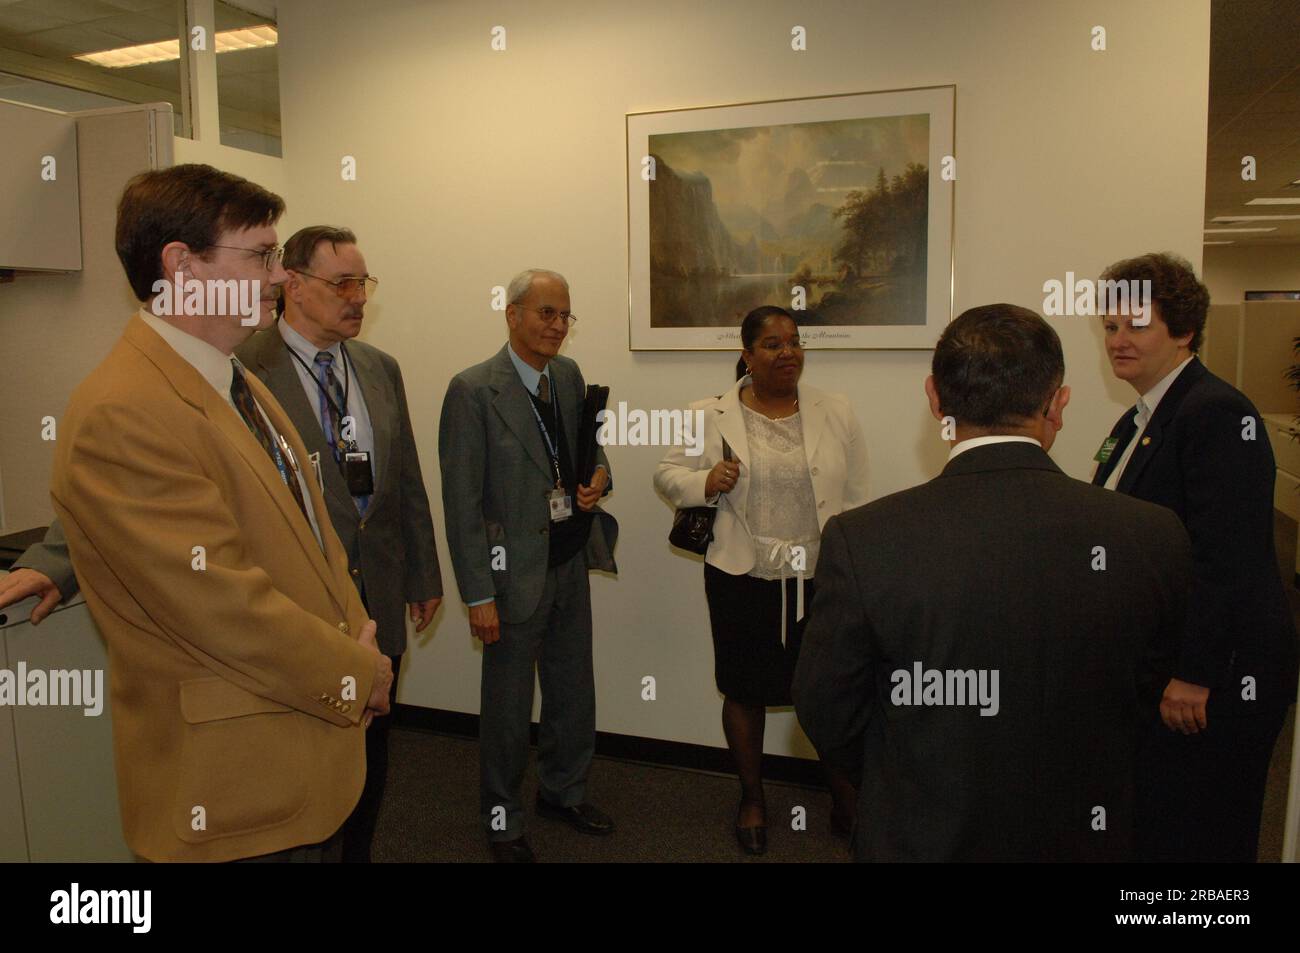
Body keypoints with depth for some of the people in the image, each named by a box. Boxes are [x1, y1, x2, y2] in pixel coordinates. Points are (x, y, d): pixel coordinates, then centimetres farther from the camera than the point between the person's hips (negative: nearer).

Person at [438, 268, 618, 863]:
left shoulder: (569, 375, 4)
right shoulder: (472, 390, -15)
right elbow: (461, 502, -15)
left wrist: (599, 476, -5)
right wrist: (479, 595, -16)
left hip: (571, 561, 6)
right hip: (517, 568, -6)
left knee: (574, 691, 19)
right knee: (508, 704, 9)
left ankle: (564, 792, 42)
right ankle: (502, 819, 32)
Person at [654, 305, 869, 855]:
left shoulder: (837, 414, 1)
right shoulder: (710, 416, -3)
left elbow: (856, 501, 4)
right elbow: (667, 474, 4)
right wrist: (705, 483, -17)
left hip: (822, 581, 1)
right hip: (742, 581, 0)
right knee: (745, 692, 13)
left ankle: (846, 803, 33)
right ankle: (751, 799, 36)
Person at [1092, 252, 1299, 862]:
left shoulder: (1219, 413, -16)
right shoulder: (1137, 422, 13)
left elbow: (1230, 559, -23)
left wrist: (1194, 674, -22)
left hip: (1213, 679, -9)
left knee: (1196, 836, 5)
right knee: (1140, 828, 18)